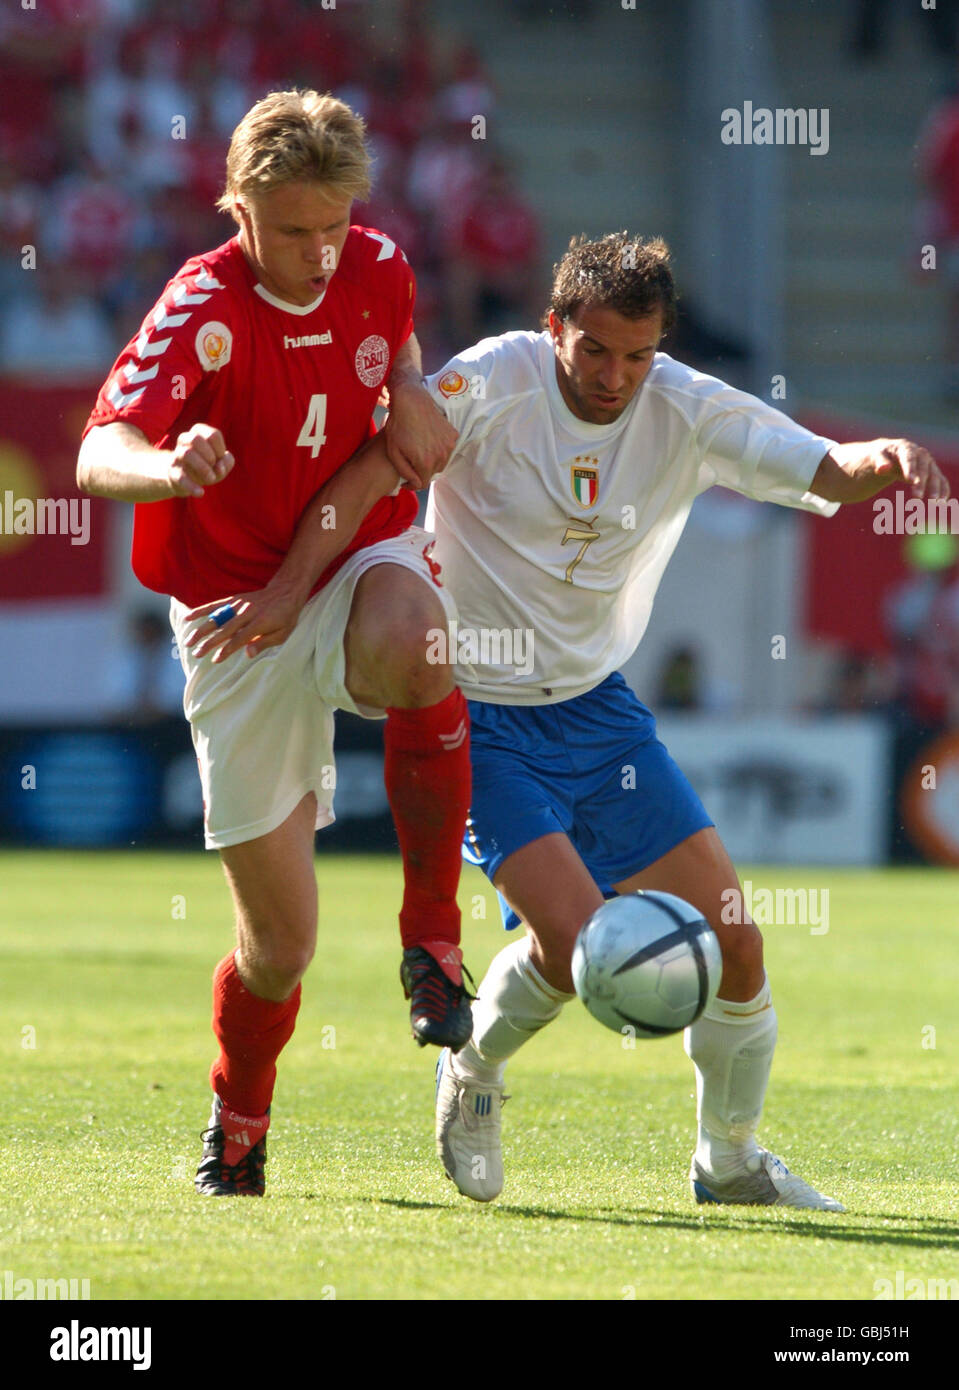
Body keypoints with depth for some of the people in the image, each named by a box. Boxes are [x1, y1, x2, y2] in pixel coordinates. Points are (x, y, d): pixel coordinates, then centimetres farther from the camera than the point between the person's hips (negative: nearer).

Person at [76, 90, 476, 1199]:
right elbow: (99, 454, -34)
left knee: (409, 637, -40)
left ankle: (431, 940, -25)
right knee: (280, 938, -1)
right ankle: (237, 1133, 31)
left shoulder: (379, 269, -4)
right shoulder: (203, 310, -19)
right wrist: (168, 467, -57)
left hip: (363, 559, 2)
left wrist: (413, 398, -2)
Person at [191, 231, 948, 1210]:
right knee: (575, 938, -22)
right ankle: (471, 1073, 11)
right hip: (478, 715, -5)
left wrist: (884, 459, -39)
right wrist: (286, 592, -32)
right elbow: (373, 468, -22)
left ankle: (729, 1160, 24)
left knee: (733, 940, 0)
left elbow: (828, 471, -16)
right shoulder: (494, 385, -17)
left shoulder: (687, 412, -7)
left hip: (596, 706, 5)